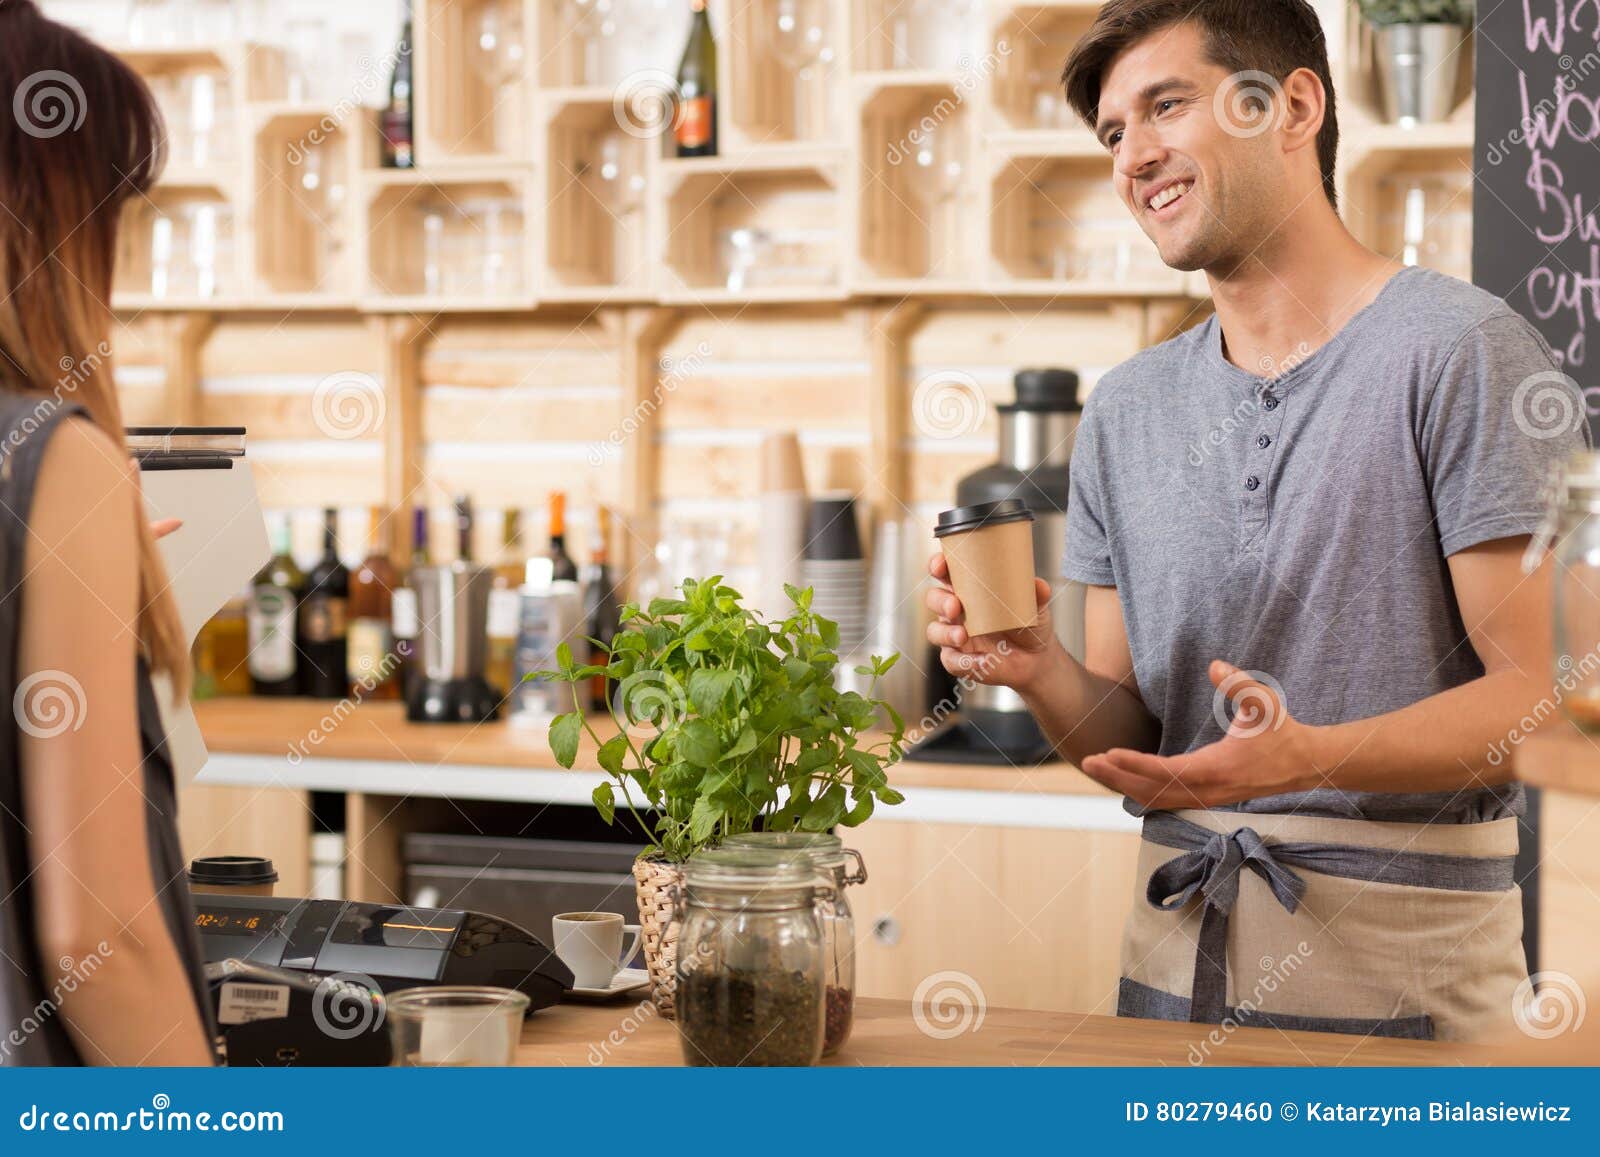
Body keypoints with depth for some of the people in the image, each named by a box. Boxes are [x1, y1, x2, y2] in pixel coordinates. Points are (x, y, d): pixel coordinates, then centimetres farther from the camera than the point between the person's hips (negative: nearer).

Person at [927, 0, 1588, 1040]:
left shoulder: (1458, 350, -9)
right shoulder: (1126, 410, 10)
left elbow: (1546, 695, -14)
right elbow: (1126, 737, 11)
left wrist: (1309, 756, -28)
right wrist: (1041, 673, -10)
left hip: (1401, 963, -5)